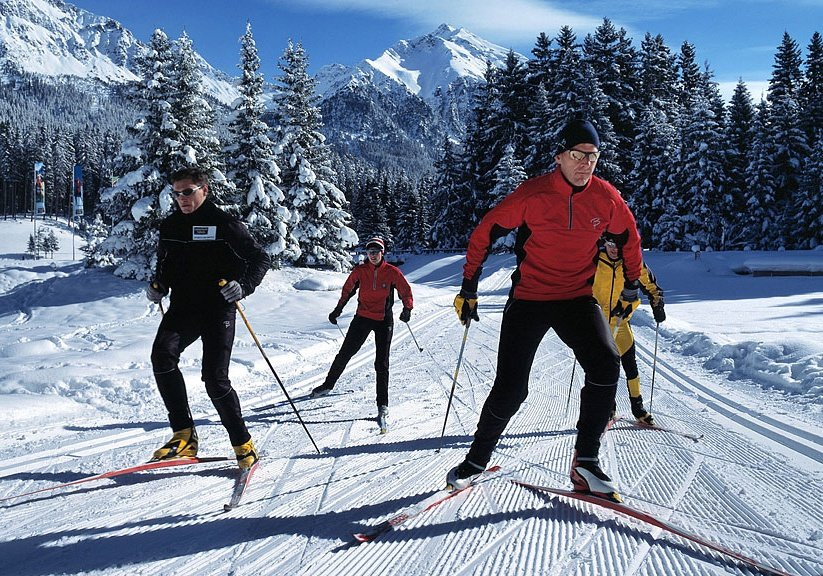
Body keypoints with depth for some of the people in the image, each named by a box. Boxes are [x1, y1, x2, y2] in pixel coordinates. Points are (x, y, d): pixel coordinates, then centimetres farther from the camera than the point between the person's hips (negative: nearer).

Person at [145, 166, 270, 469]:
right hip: (182, 308, 5)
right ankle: (184, 435, -15)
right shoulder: (170, 226, 13)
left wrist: (243, 285, -22)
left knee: (215, 378, -9)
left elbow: (261, 259, -4)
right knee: (162, 353, -23)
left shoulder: (225, 224, -3)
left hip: (218, 309, -4)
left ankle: (243, 443, 10)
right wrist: (157, 284, 7)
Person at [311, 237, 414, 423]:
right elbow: (347, 290, 12)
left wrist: (407, 309, -16)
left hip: (384, 320, -2)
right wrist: (338, 309, 12)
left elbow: (406, 291, 0)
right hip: (362, 317, 2)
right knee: (345, 353, 11)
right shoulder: (360, 271, -2)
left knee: (381, 363, -4)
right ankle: (328, 385, 33)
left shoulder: (392, 272, -7)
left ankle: (383, 405, 2)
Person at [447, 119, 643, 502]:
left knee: (606, 365, -21)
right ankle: (477, 459, 21)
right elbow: (484, 233, -4)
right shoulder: (532, 194, -13)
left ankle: (586, 461, -7)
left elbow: (629, 238, 15)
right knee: (511, 388, -4)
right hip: (528, 298, -2)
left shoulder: (606, 197, -4)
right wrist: (469, 288, -4)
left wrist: (631, 288, 18)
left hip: (578, 299, 3)